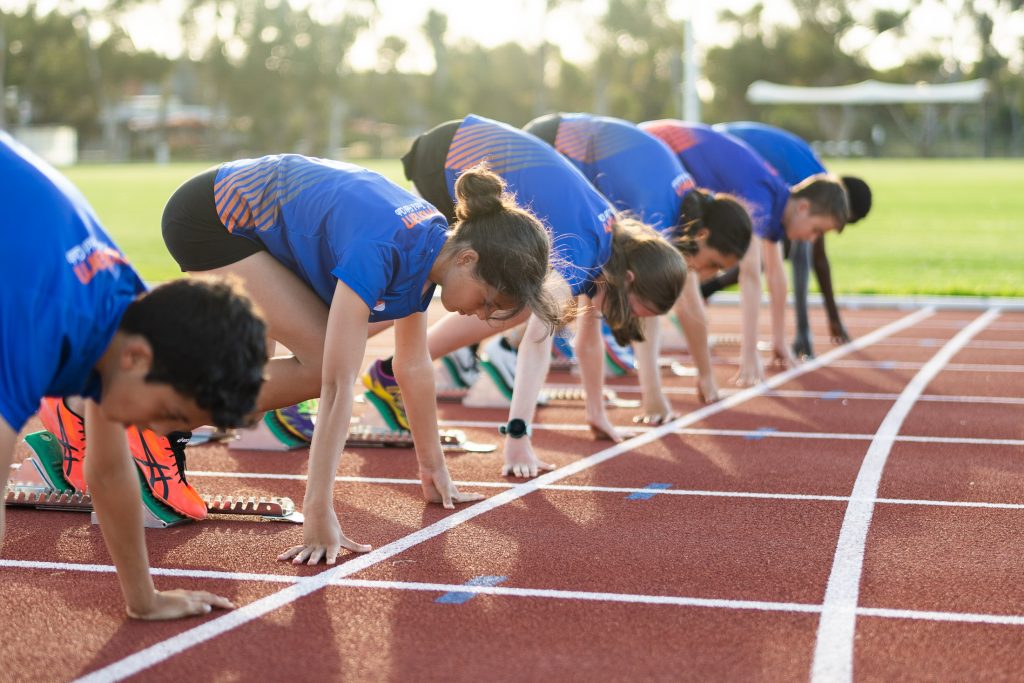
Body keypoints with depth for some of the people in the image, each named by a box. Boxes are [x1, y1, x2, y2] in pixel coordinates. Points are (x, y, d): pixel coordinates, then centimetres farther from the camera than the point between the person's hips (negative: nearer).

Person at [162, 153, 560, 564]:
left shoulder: (433, 243, -7)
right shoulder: (379, 251, -34)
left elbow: (413, 366, 4)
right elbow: (338, 385, -37)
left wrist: (433, 468, 10)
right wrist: (319, 515, -38)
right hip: (206, 219, -9)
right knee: (323, 365, -17)